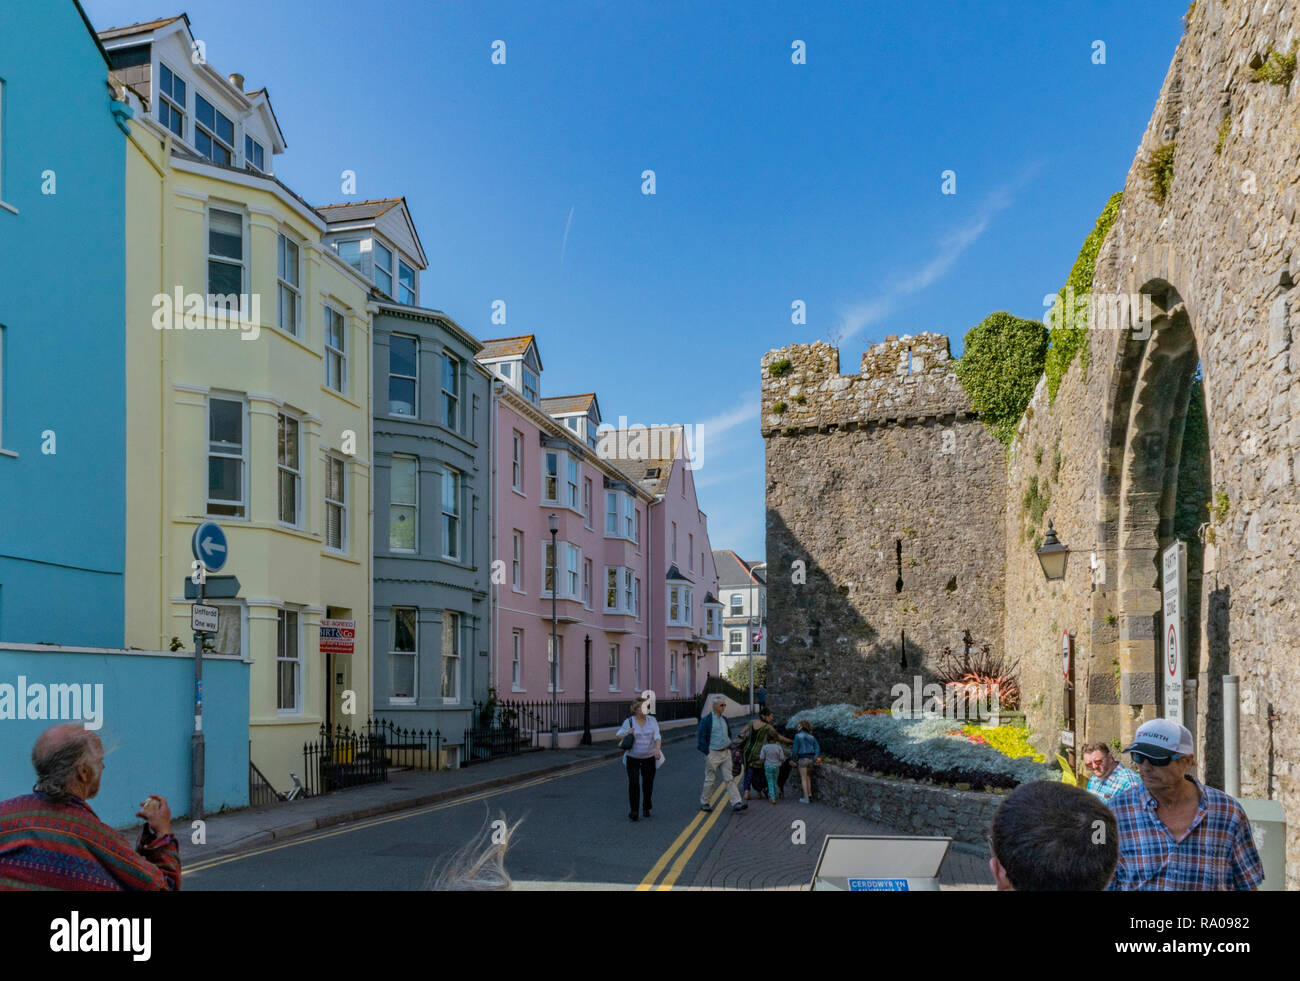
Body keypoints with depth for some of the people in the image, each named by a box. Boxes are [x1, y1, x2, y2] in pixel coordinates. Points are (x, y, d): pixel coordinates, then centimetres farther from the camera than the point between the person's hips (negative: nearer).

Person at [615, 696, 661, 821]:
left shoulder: (652, 720, -2)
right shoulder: (629, 721, -6)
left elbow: (657, 736, -11)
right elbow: (618, 735, 0)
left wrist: (657, 750, -28)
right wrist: (626, 734, -22)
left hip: (649, 758, 2)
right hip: (633, 758, -2)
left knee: (648, 783, 9)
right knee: (633, 784, -11)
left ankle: (646, 808, 28)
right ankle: (633, 811, -5)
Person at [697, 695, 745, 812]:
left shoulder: (724, 719, 12)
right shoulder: (706, 720, -10)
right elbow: (701, 738, -10)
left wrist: (729, 748, 15)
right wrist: (707, 753, -13)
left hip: (725, 753, 6)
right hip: (713, 754, -6)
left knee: (729, 779, 1)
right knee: (710, 780, 3)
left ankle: (736, 803, -2)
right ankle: (704, 803, 18)